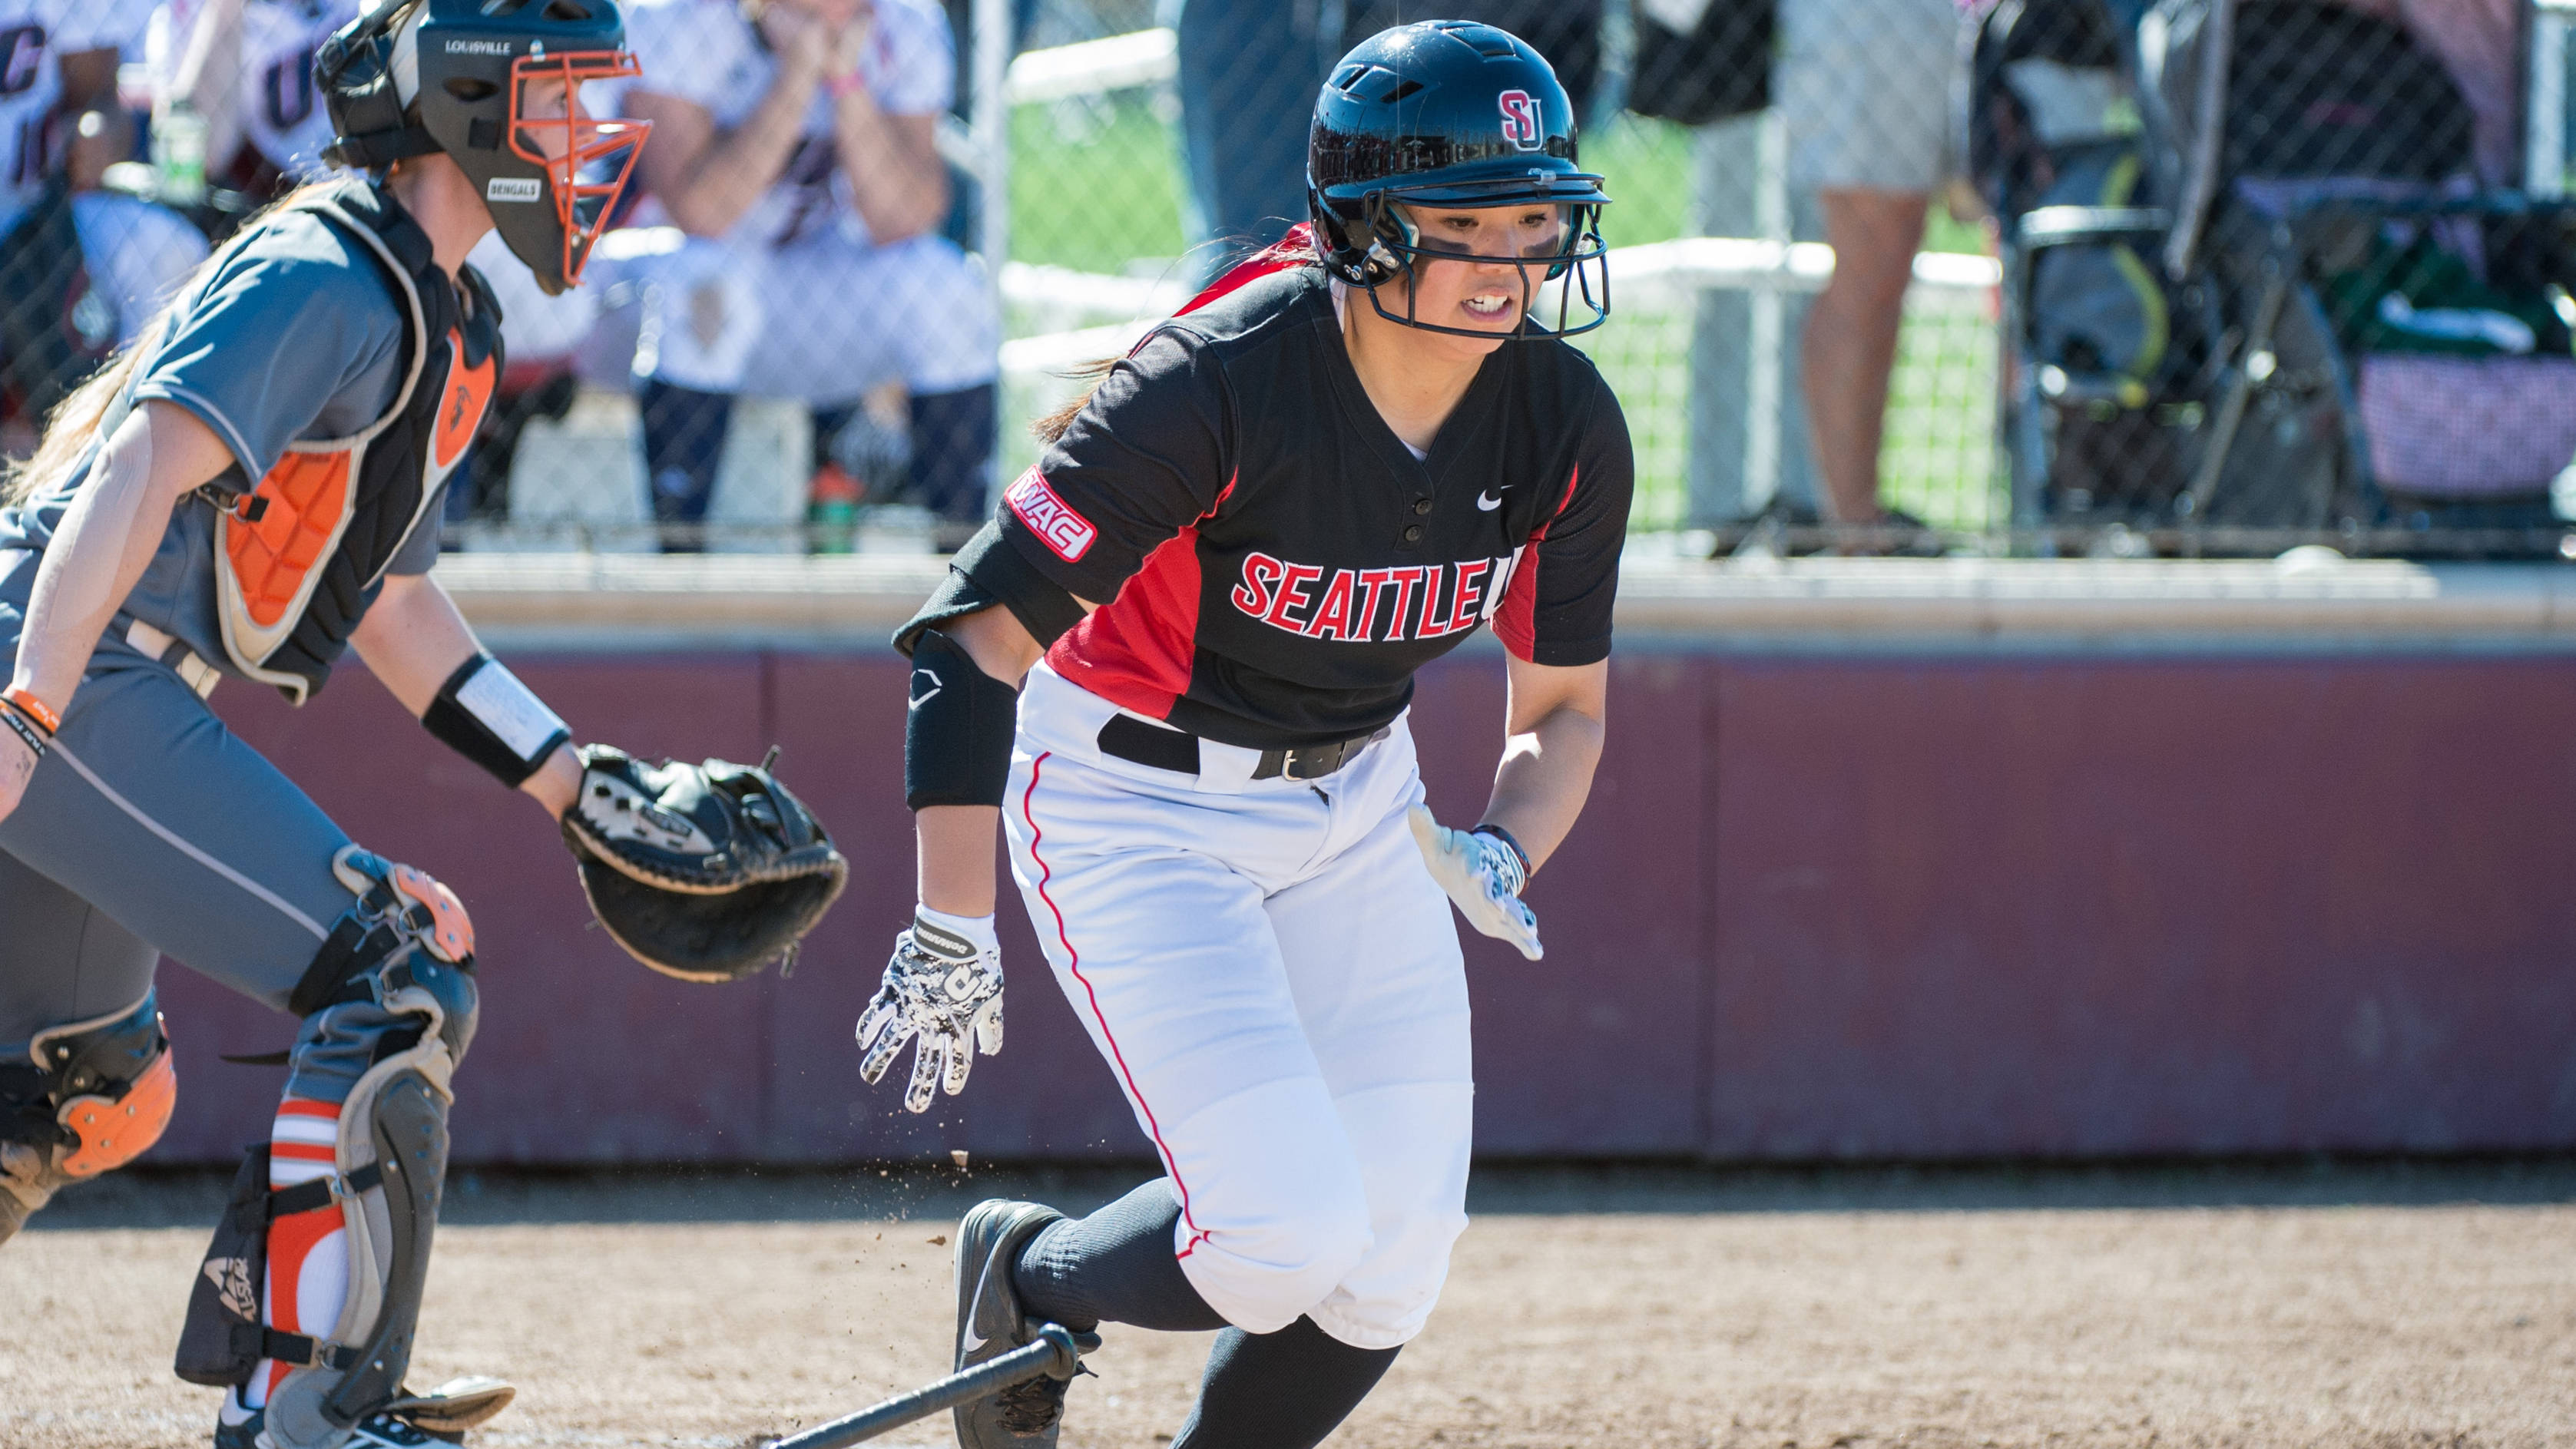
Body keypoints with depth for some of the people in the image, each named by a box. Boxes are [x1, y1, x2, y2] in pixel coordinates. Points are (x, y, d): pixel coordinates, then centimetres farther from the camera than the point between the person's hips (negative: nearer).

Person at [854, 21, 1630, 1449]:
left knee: (1394, 1257, -4)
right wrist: (949, 937, -29)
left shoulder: (1566, 424, -12)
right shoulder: (1214, 384, -29)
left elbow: (1563, 705, 4)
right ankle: (1024, 1274, 14)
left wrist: (1503, 852, -17)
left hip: (1355, 805, 6)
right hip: (1131, 804, -6)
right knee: (1290, 1231, -18)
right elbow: (971, 637, -26)